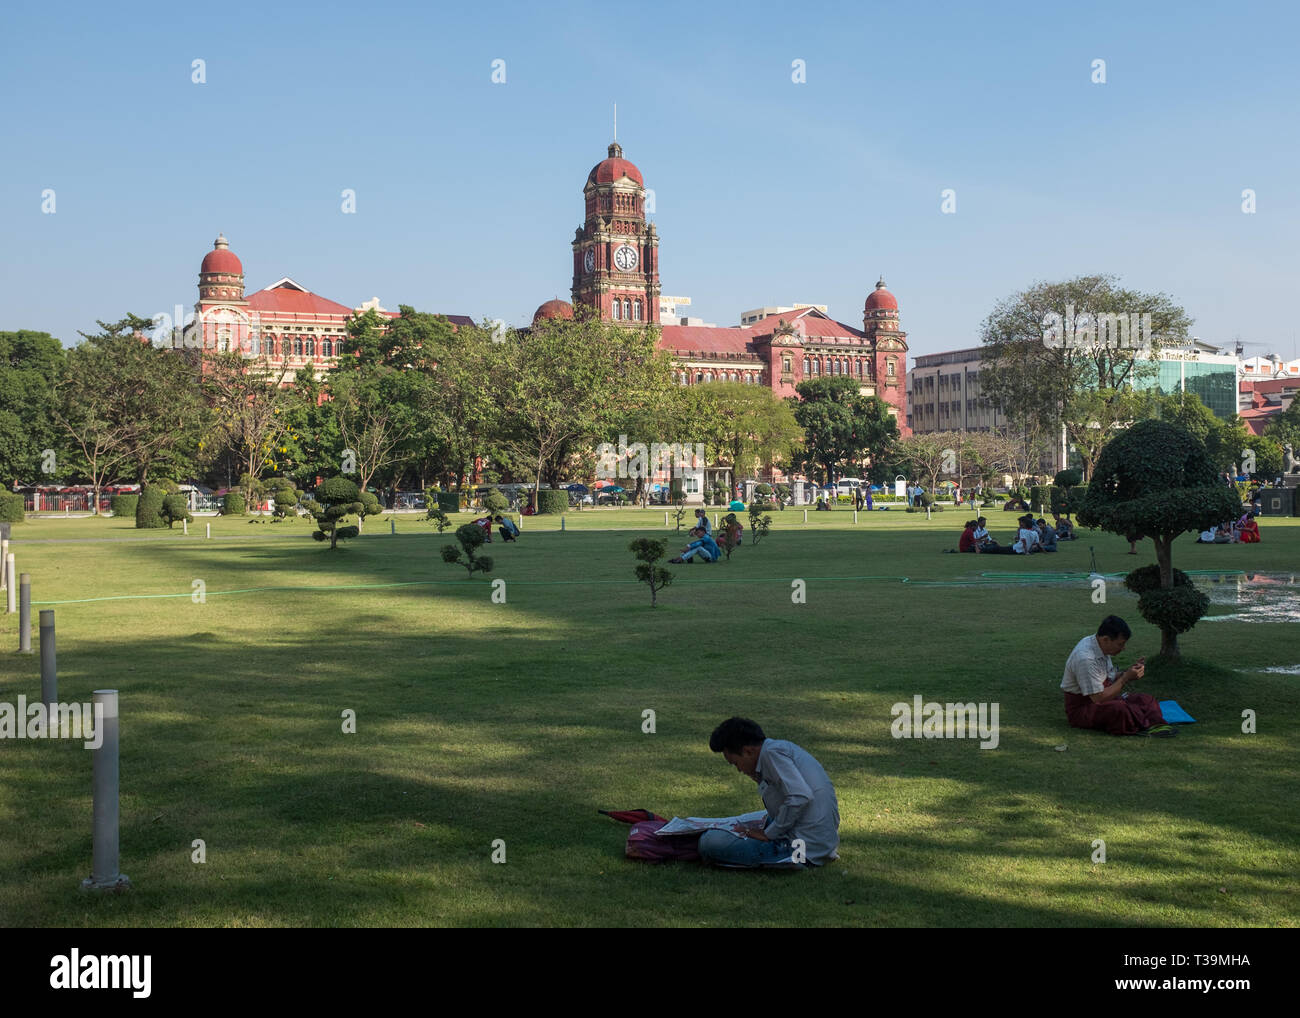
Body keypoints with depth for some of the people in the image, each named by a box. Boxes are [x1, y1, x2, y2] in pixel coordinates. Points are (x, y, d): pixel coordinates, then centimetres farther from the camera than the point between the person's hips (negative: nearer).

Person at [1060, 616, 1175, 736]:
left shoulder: (1102, 646, 2)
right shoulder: (1085, 658, -28)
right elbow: (1099, 698, -27)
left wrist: (1131, 671, -3)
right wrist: (1126, 678, -21)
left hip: (1100, 697, 10)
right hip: (1081, 708, -10)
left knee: (1147, 700, -7)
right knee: (1120, 709, -36)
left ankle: (1156, 725, -30)